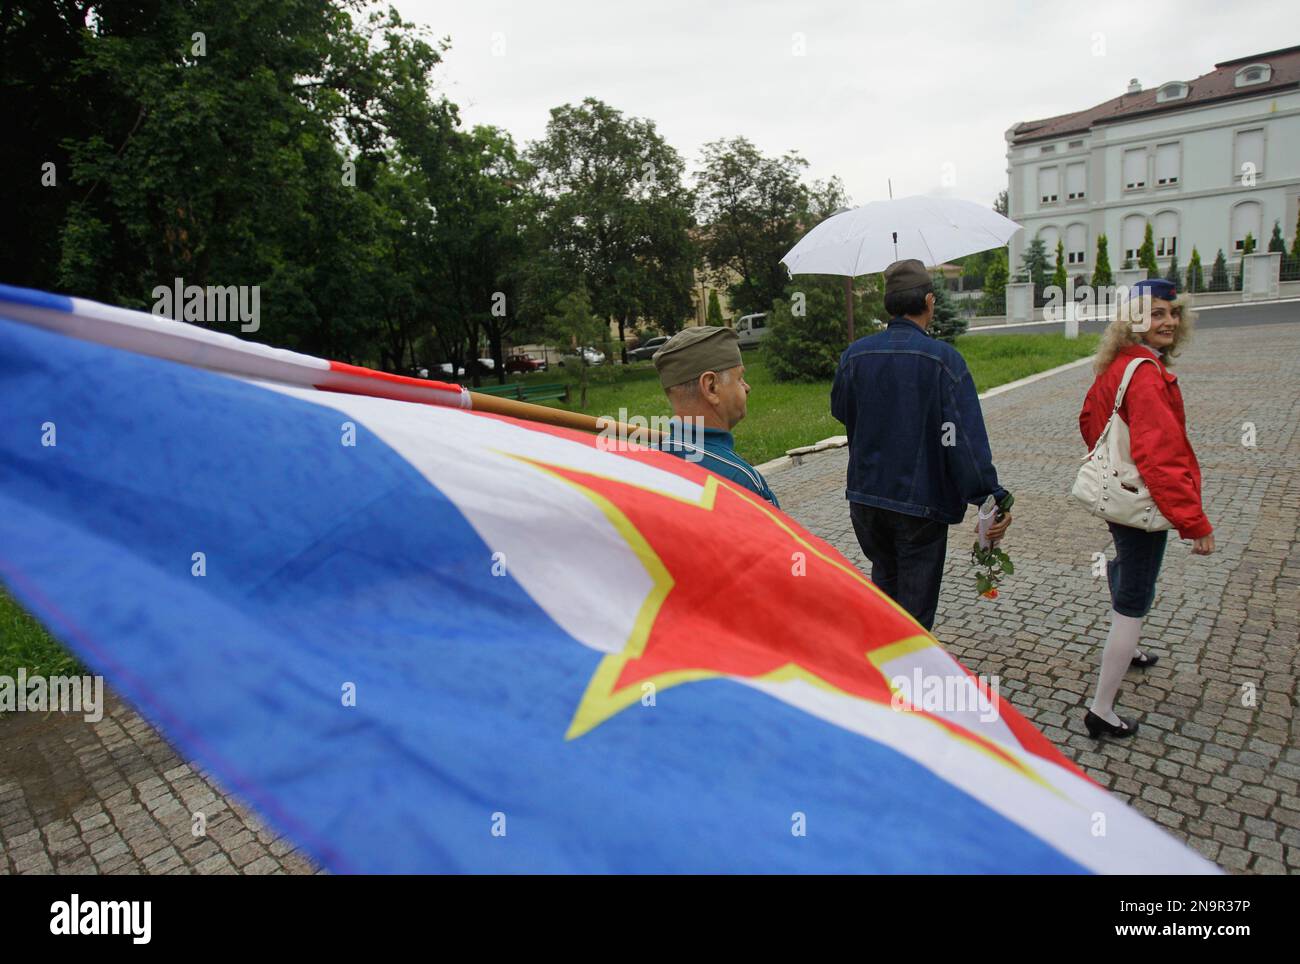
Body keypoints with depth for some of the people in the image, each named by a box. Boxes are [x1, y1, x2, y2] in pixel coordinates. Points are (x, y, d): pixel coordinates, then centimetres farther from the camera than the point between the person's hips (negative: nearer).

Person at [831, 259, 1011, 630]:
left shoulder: (854, 355, -3)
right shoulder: (944, 359, -15)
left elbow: (839, 410, 13)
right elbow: (965, 438, -19)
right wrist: (992, 499, -15)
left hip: (865, 495, 5)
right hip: (922, 502, -4)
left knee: (885, 576, 26)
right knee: (915, 602, 9)